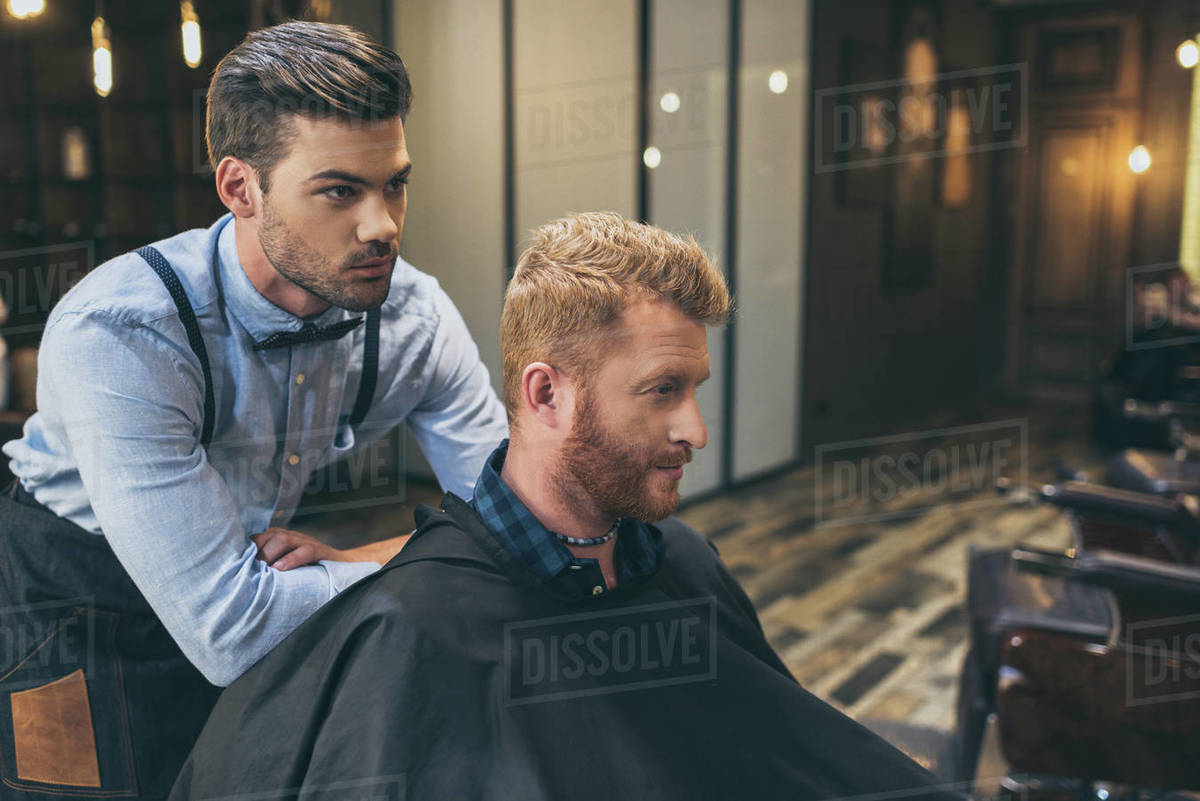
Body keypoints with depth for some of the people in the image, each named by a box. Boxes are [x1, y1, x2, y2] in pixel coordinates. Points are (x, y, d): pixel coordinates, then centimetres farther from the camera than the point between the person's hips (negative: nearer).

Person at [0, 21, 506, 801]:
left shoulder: (417, 317, -17)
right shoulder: (117, 334, -32)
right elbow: (229, 633, -35)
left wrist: (348, 559, -25)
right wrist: (414, 560, -24)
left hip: (256, 567, 4)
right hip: (79, 610, -4)